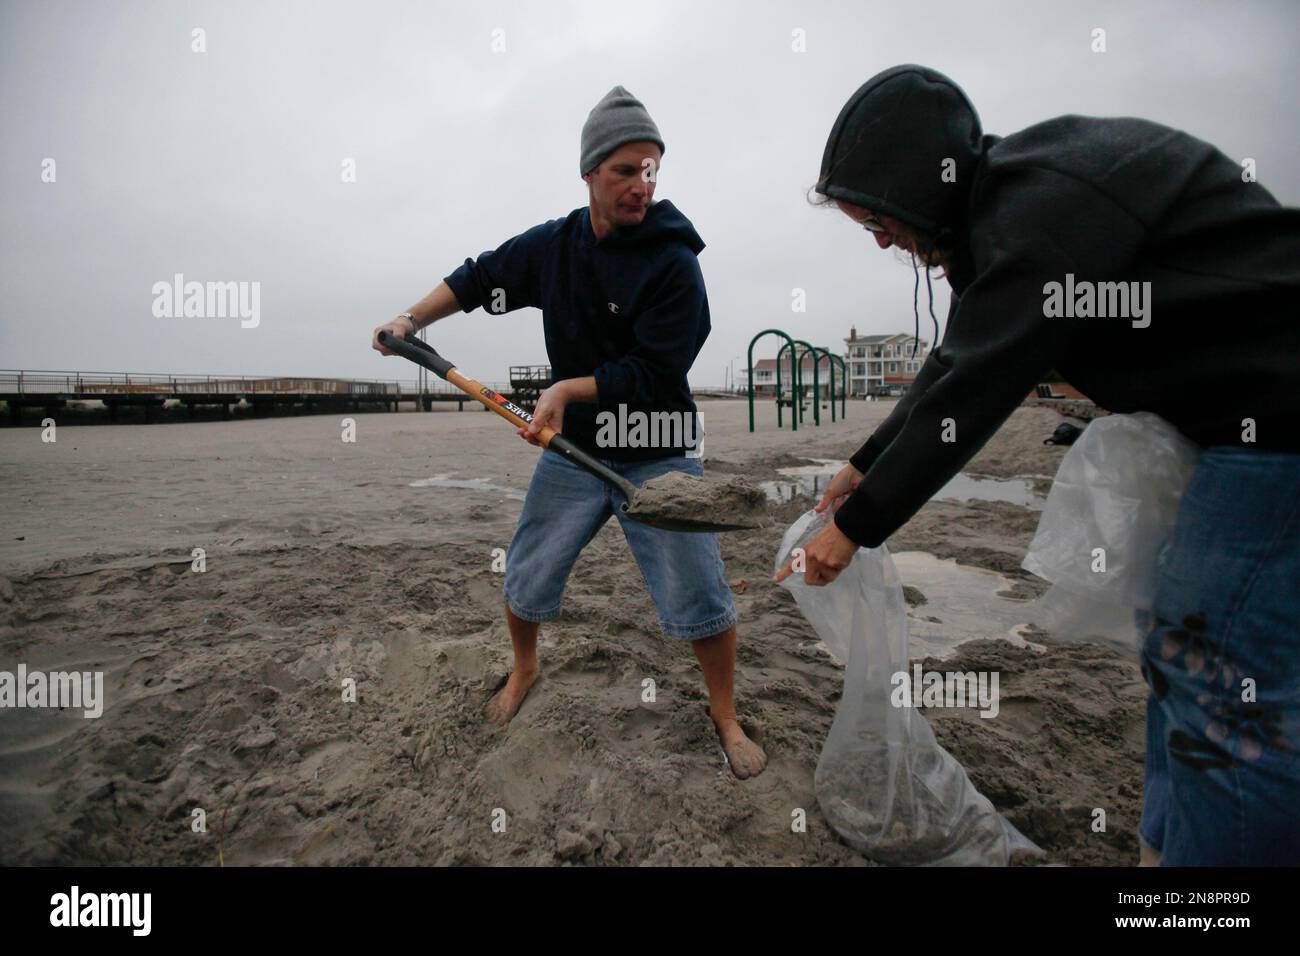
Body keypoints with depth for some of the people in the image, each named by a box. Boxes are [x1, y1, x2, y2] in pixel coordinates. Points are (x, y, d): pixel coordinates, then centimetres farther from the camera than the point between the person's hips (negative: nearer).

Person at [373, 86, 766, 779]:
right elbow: (477, 279, 18)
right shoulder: (551, 245, 3)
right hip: (571, 449, 4)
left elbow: (654, 373, -19)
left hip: (658, 456, -4)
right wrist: (413, 320, 8)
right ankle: (525, 670, 41)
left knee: (700, 596, -7)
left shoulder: (675, 263, -13)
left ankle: (725, 716, 19)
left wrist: (568, 389, -24)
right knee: (525, 580, 10)